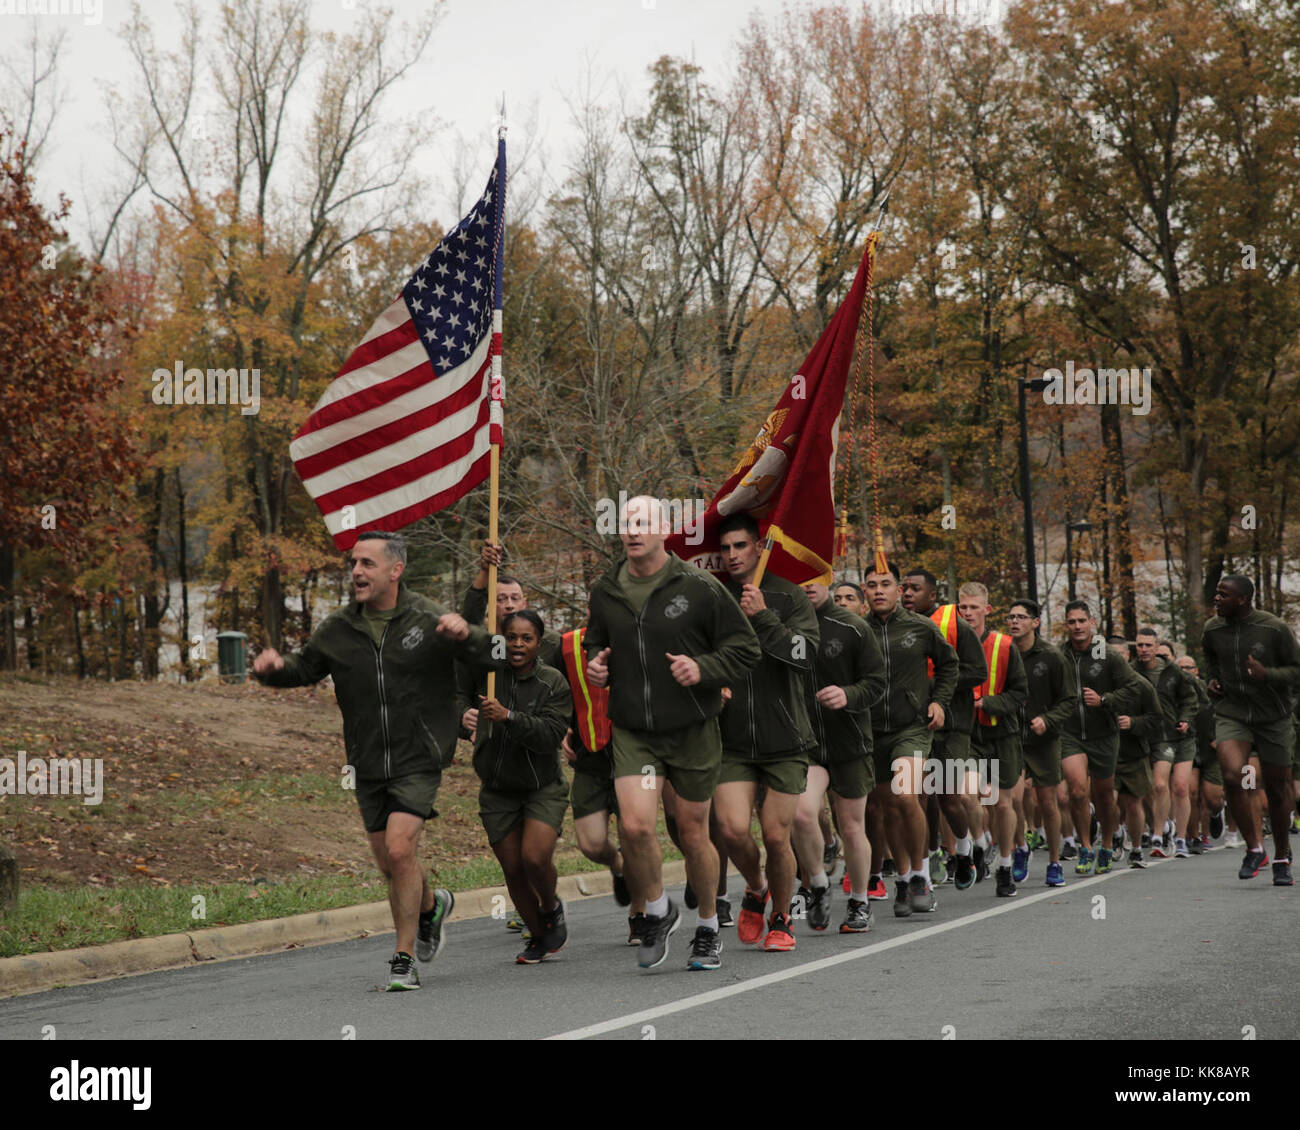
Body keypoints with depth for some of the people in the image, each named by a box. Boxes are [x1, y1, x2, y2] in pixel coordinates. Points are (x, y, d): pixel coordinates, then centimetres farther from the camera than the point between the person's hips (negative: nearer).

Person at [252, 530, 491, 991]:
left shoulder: (427, 621, -7)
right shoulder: (339, 629, 3)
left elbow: (490, 657, -5)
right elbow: (303, 668, 16)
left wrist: (466, 635, -28)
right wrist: (273, 667, -7)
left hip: (417, 760, -5)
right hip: (368, 766, 5)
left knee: (399, 849, -19)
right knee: (390, 865, 12)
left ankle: (404, 959, -9)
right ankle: (432, 904, 45)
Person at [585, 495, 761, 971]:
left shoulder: (699, 587, -8)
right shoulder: (605, 593, 4)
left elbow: (746, 649, -3)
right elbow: (595, 644, 23)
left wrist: (704, 669, -20)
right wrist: (595, 666, 0)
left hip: (692, 730, -2)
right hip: (632, 731, 2)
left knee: (693, 834, 7)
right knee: (636, 826, -15)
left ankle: (708, 927, 29)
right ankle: (658, 911, 12)